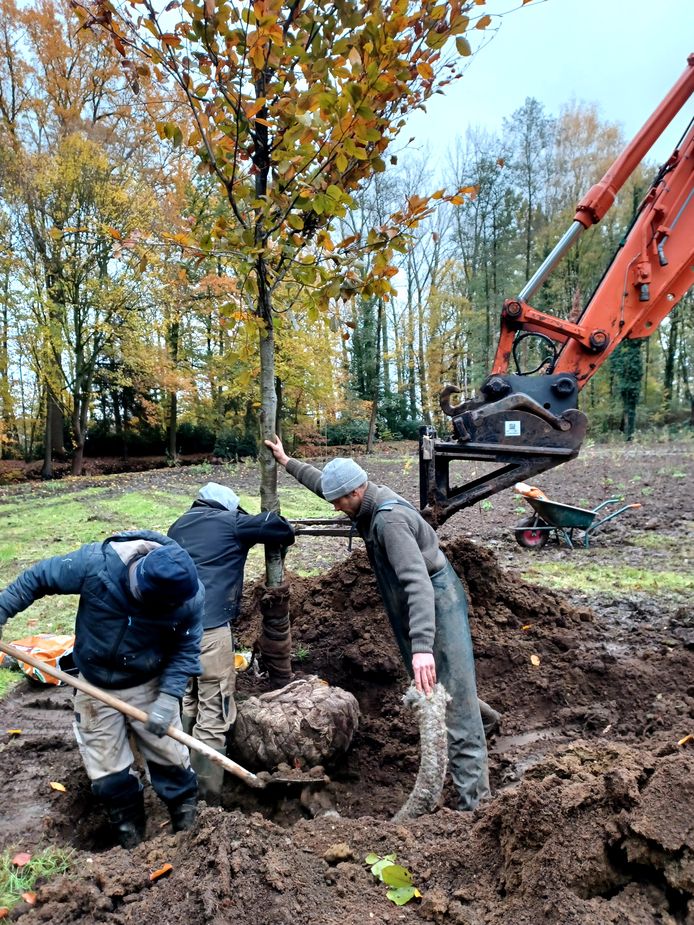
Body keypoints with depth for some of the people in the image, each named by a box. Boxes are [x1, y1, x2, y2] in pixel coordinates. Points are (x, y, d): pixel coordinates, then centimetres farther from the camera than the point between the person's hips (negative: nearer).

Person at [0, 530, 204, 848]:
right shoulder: (95, 563, -32)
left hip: (149, 686, 0)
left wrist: (168, 698, -24)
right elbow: (36, 578, -15)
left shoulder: (190, 596, -27)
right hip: (95, 687, 1)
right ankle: (131, 841, 36)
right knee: (109, 773, 12)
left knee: (171, 760, 9)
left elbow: (186, 650, -15)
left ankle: (190, 829, 34)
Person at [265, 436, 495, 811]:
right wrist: (287, 462, 28)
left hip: (436, 600, -10)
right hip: (412, 606, 10)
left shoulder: (390, 519, -30)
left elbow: (418, 581, -40)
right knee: (431, 687, 21)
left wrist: (422, 646, -48)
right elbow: (323, 480, 21)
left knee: (452, 694, -8)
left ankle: (473, 794, -3)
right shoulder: (367, 502, -1)